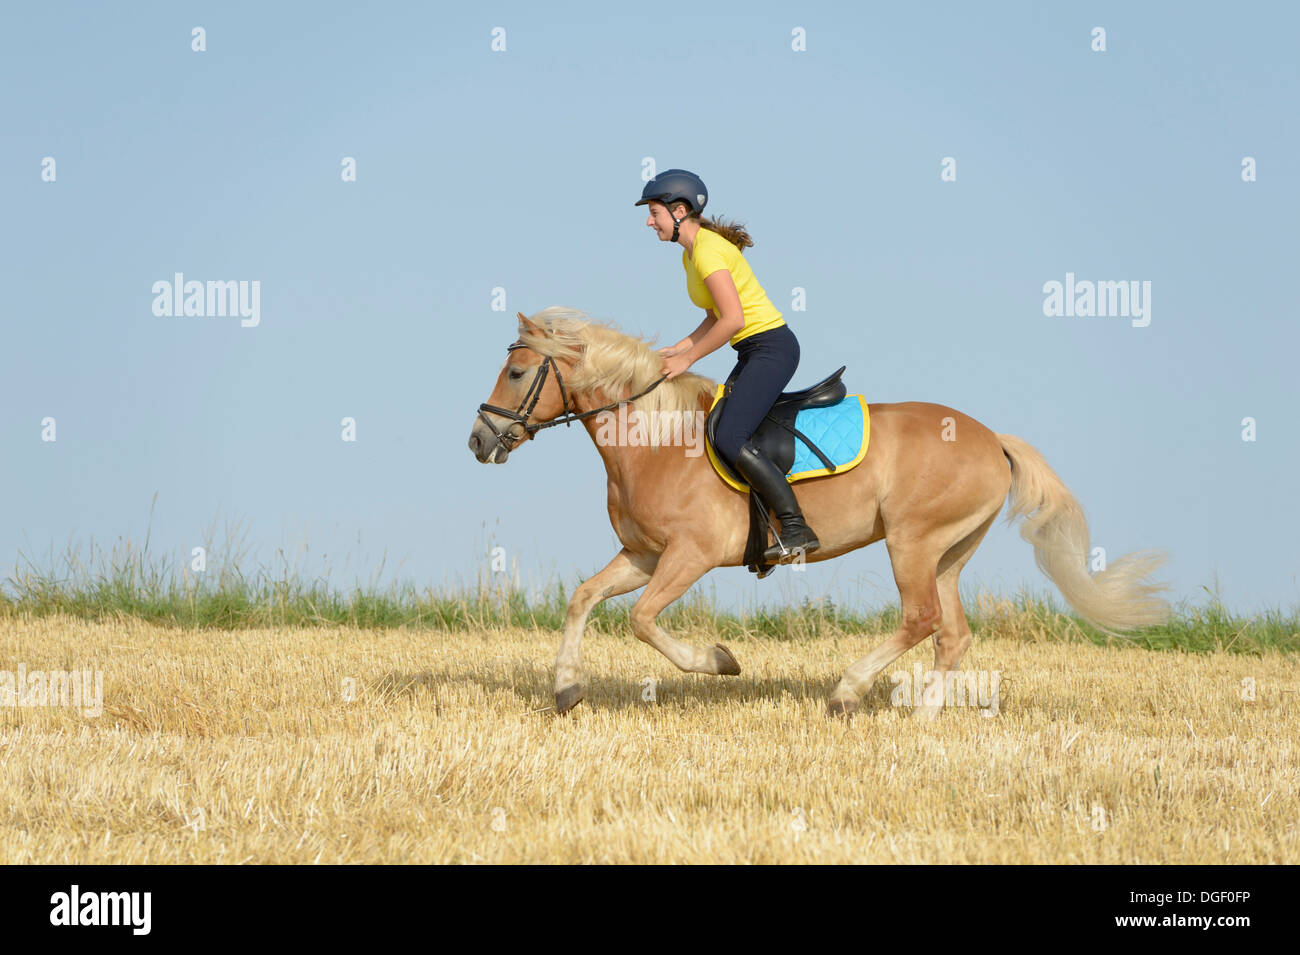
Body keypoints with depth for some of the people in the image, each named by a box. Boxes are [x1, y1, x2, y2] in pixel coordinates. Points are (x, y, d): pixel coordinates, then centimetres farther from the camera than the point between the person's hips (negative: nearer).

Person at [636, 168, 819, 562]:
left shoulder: (707, 251, -17)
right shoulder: (690, 253, 15)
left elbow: (733, 320, -24)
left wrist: (687, 359, -16)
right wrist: (676, 350, 8)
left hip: (772, 347, -11)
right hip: (753, 354, 11)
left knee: (728, 439, -20)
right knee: (715, 432, 9)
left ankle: (796, 527, -20)